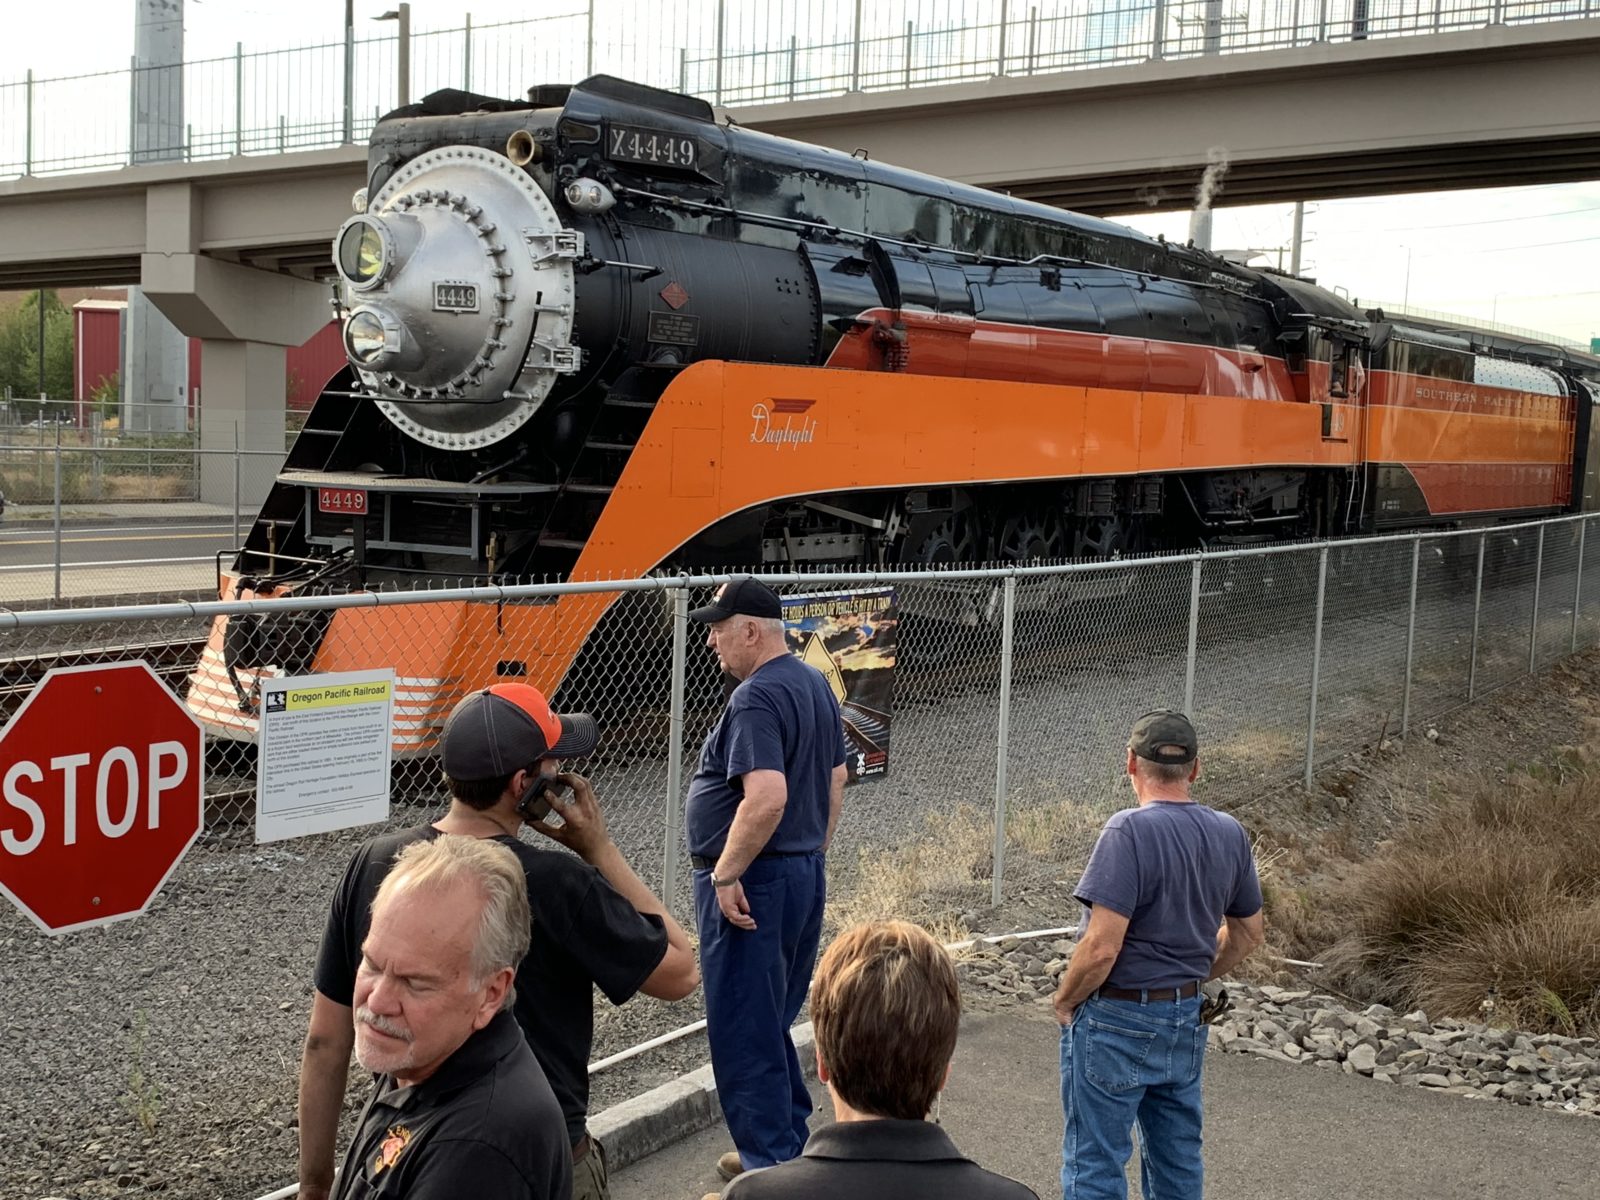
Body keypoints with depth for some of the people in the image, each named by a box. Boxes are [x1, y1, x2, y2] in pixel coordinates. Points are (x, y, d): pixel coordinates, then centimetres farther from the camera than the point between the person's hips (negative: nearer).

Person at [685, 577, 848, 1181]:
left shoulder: (756, 698, -20)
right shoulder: (815, 685, 10)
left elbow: (767, 798, -30)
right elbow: (835, 779, 18)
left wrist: (725, 874, -22)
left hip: (751, 884, -10)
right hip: (806, 875, 10)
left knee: (742, 1032, 0)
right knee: (774, 1022, 21)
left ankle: (769, 1169, 7)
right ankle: (789, 1144, 30)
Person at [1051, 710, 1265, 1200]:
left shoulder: (1129, 830, -22)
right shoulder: (1230, 834, 0)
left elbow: (1101, 948, -25)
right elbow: (1247, 934, 11)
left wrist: (1064, 1000, -9)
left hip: (1116, 1023, -7)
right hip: (1187, 1021, 7)